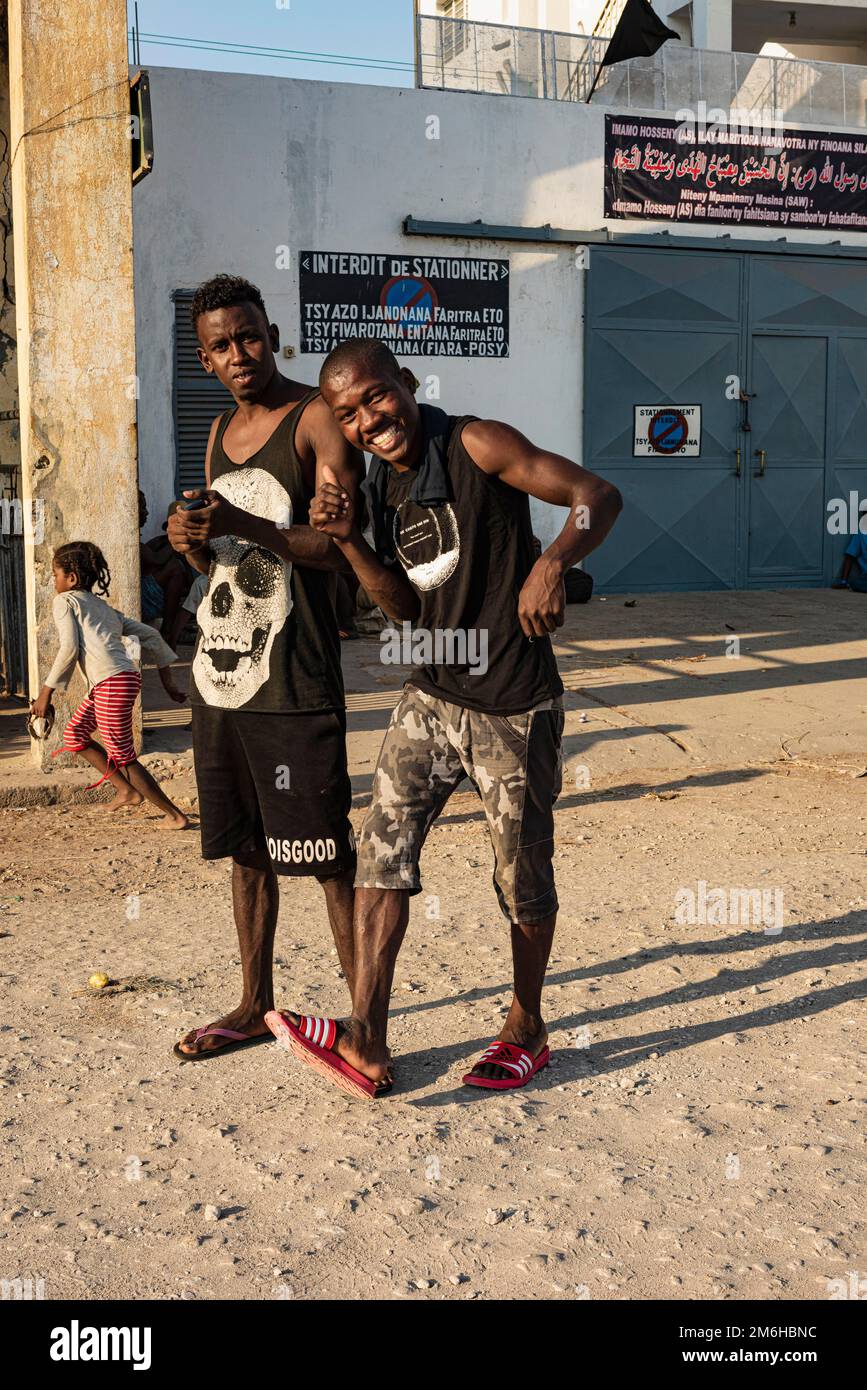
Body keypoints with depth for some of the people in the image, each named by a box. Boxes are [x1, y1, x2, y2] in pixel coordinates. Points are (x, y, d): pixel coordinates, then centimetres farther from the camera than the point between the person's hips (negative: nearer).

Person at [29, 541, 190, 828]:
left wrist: (46, 693, -1)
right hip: (126, 677, 9)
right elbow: (150, 635, 21)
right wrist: (168, 681, 22)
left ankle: (175, 815, 4)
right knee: (74, 735, 22)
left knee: (123, 757, 1)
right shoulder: (105, 608, 27)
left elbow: (69, 649, -7)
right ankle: (127, 790, 20)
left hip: (111, 682, -9)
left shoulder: (65, 601, 6)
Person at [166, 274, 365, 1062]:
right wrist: (193, 541, 1)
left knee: (324, 852, -4)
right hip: (218, 667, 8)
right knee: (245, 848, 14)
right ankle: (256, 1007, 27)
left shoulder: (317, 418, -6)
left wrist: (246, 526, -25)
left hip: (293, 677, -7)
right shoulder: (221, 433, 17)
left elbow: (344, 548, -16)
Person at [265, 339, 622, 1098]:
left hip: (514, 707, -6)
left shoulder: (476, 446, -13)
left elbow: (599, 495, -16)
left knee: (523, 873, 7)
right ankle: (366, 1039, 0)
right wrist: (348, 539, -6)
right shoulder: (382, 483, 9)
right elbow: (405, 604, 9)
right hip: (431, 698, 6)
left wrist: (553, 562, -35)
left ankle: (527, 1029, 26)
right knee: (383, 849, -4)